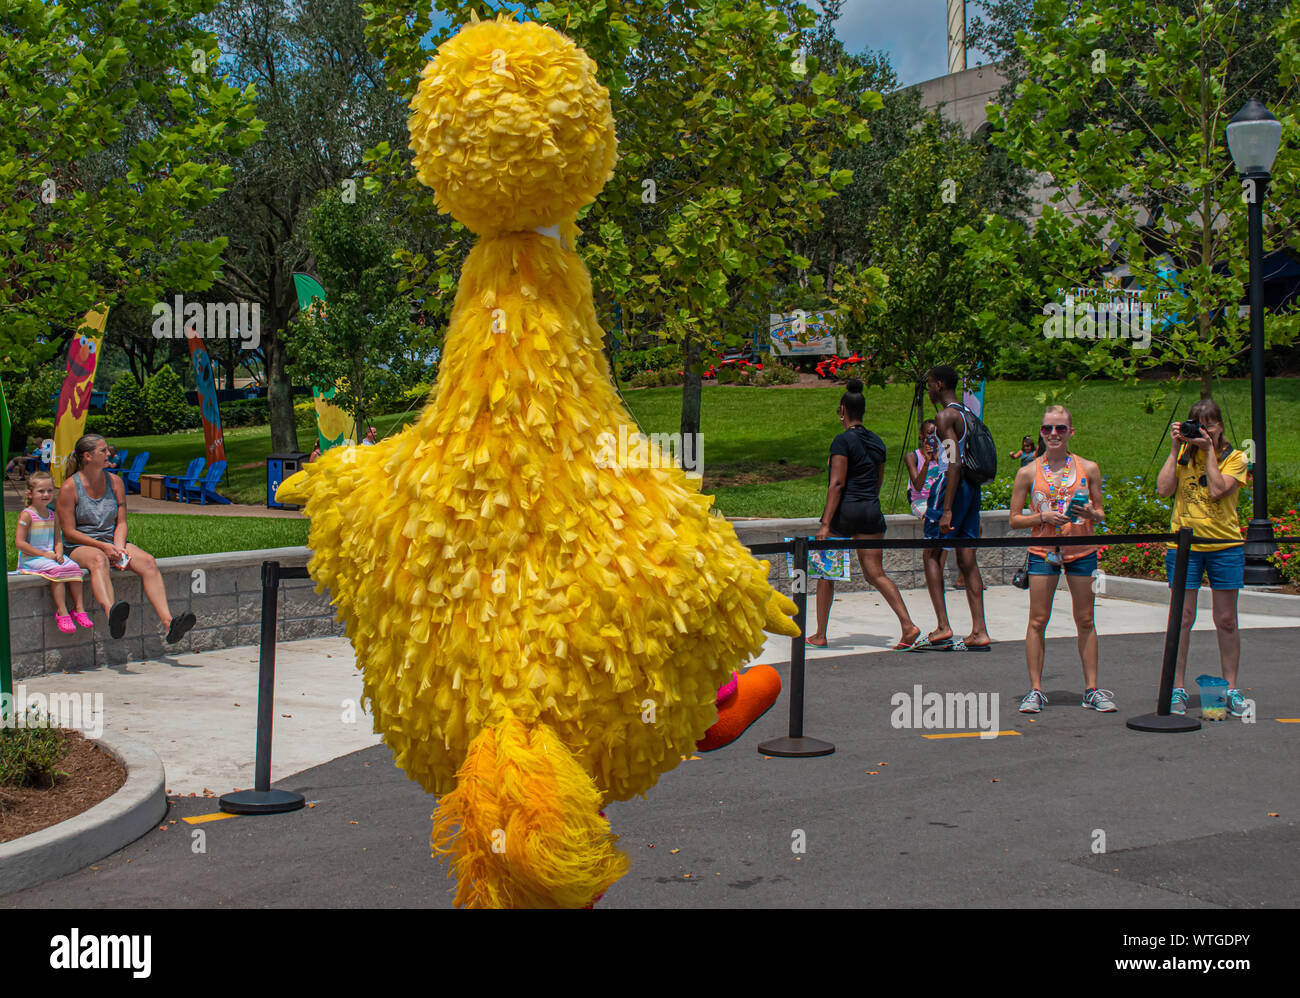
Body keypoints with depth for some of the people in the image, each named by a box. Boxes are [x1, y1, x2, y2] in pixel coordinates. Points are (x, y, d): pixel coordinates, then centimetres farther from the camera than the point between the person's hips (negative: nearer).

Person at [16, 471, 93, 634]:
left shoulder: (52, 516, 13)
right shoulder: (26, 515, -7)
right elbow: (20, 542, -12)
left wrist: (59, 553, -7)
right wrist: (44, 554, -16)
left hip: (50, 556, 6)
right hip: (30, 558, -6)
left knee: (73, 567, -18)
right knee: (57, 570, -31)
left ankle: (79, 608, -17)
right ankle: (62, 611, -31)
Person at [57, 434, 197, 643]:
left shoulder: (115, 482, 10)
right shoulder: (69, 488, -5)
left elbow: (121, 522, 10)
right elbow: (69, 532, -8)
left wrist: (118, 547, -11)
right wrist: (103, 547, -19)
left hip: (112, 542, 5)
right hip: (81, 547, -5)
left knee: (147, 561, -25)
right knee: (99, 560, -41)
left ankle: (168, 623, -40)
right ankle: (112, 614, -69)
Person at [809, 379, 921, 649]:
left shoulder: (843, 440, -10)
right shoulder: (877, 442, 12)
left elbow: (837, 483, -16)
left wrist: (826, 523, -17)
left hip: (844, 510, -6)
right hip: (871, 512, 6)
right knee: (876, 573, 5)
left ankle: (820, 635, 12)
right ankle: (908, 625, -11)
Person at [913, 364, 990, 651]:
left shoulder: (945, 416, -11)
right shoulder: (968, 414, 16)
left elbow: (954, 463, -20)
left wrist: (946, 510, -22)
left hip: (952, 486, -8)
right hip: (973, 488, 8)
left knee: (931, 554, -1)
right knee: (967, 560, 7)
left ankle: (942, 627, -9)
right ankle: (979, 631, 3)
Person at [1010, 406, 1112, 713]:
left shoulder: (1088, 469, 3)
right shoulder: (1028, 472, 0)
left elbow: (1101, 514, 11)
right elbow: (1015, 519, 1)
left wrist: (1091, 513, -12)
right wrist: (1044, 517, -15)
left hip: (1082, 550, 1)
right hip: (1043, 550, -1)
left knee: (1085, 620, 6)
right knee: (1038, 620, -2)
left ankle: (1092, 689, 14)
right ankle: (1035, 690, 5)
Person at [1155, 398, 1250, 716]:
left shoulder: (1234, 458, 1)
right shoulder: (1183, 453, 6)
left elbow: (1217, 490, -15)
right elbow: (1164, 489, -7)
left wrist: (1209, 451, -12)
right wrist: (1175, 449, -7)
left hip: (1225, 546, -1)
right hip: (1184, 545, 1)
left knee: (1226, 620, 5)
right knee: (1182, 618, -1)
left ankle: (1231, 688, 15)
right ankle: (1177, 689, 5)